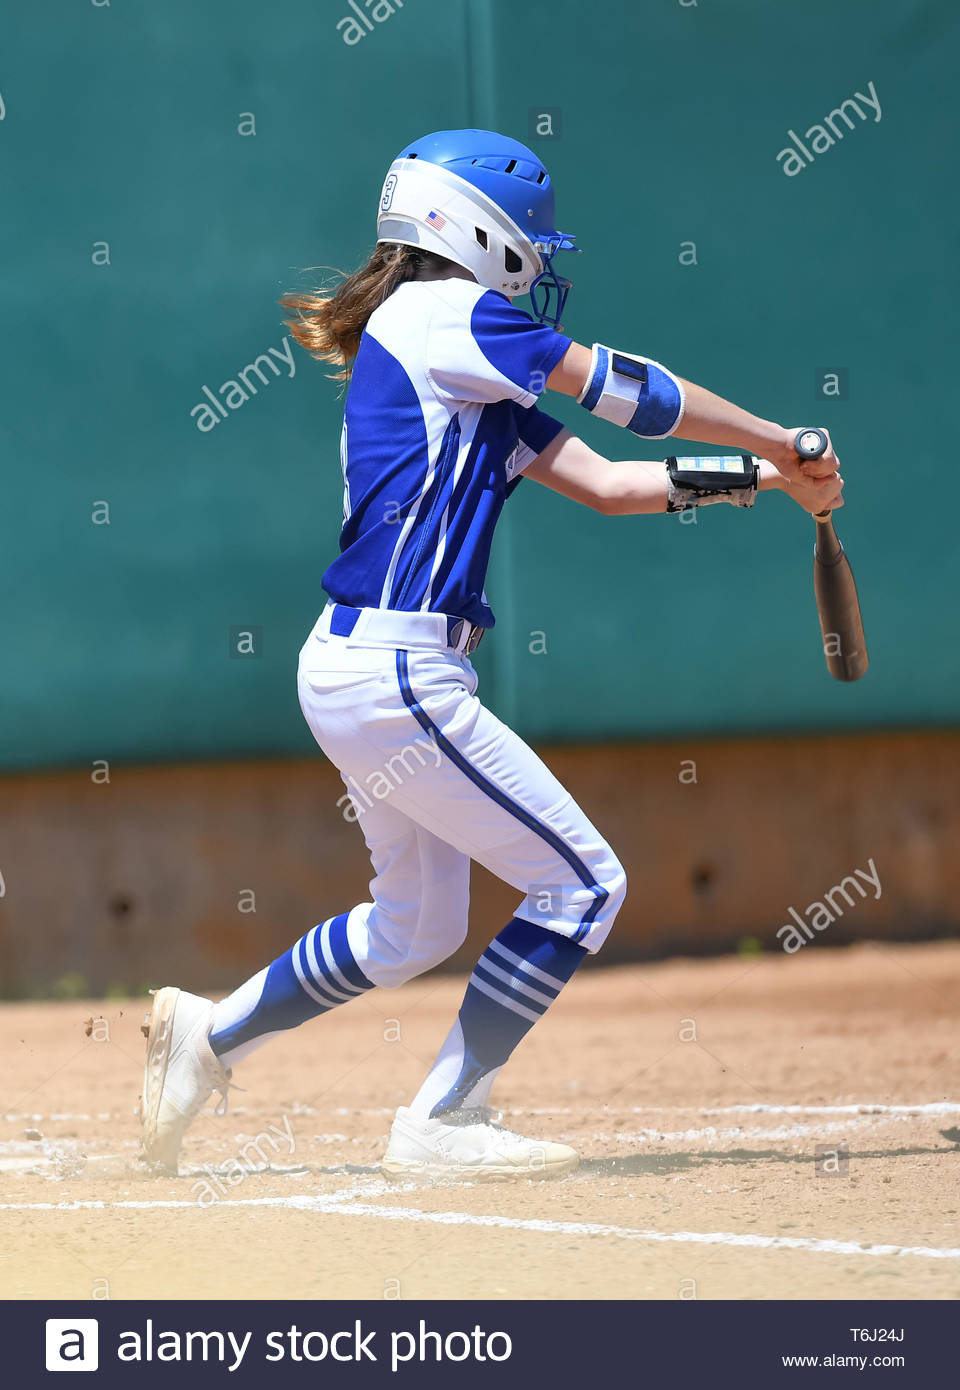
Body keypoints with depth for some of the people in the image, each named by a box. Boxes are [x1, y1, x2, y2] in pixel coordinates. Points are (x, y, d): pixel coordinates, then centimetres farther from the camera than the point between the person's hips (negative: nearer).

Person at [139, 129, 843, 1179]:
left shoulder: (477, 377, 19)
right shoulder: (444, 315, -9)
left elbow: (601, 482, 17)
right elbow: (618, 388, -7)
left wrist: (752, 478, 9)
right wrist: (775, 443, 2)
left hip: (353, 665, 10)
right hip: (394, 672, -10)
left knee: (415, 926, 24)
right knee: (581, 885, -4)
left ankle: (210, 1034, 30)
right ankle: (441, 1121, 0)